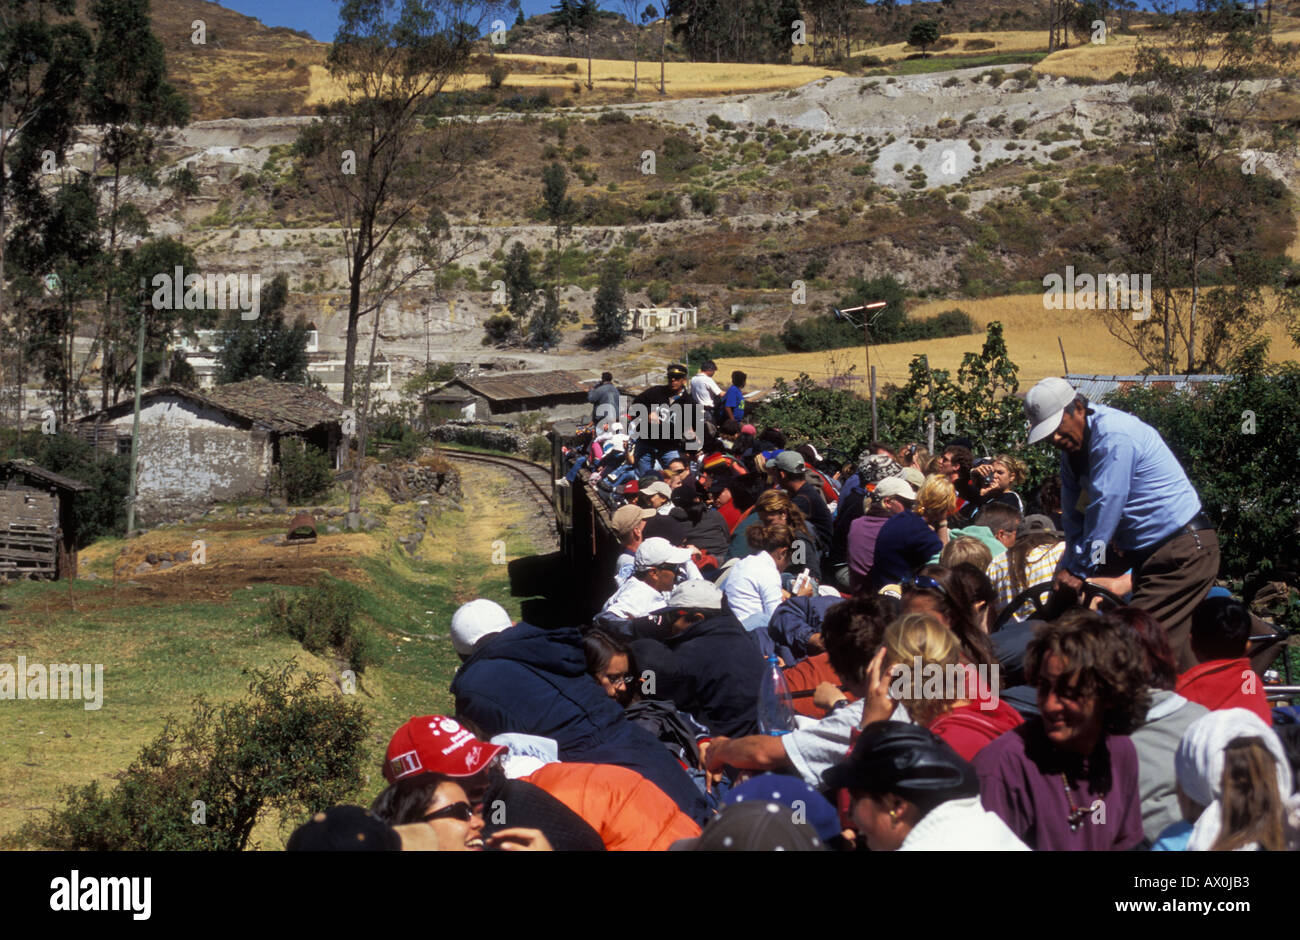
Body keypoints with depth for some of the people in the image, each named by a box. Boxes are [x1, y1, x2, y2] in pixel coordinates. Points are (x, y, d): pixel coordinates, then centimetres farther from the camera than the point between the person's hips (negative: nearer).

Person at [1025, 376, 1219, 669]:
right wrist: (1068, 567, 2)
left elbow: (1105, 510, -22)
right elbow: (1075, 516, 12)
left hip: (1182, 552, -10)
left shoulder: (1115, 437, -21)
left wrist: (1078, 570, -15)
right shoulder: (1072, 446, 8)